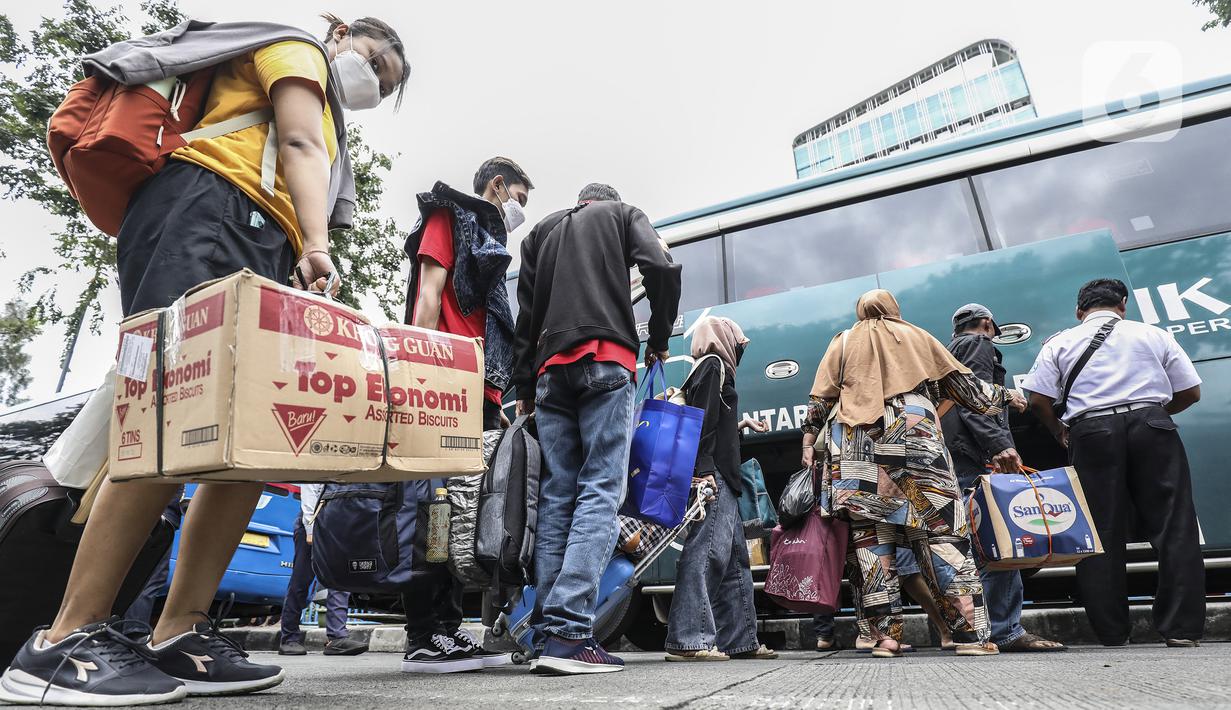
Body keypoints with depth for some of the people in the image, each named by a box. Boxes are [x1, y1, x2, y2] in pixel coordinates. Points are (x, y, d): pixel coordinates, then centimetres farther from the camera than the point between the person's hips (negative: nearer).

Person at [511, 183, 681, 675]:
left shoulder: (541, 232, 28)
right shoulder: (623, 214, 19)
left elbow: (526, 314, 18)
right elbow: (661, 268, -1)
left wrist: (524, 386, 16)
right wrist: (659, 342, 9)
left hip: (551, 369, 4)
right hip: (607, 362, -4)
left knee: (556, 496, 4)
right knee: (600, 490, -9)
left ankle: (549, 630, 1)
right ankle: (569, 633, -18)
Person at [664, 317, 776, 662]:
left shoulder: (715, 369, 28)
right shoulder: (713, 365, -1)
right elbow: (703, 421, -15)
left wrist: (744, 425, 39)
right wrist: (704, 470, -23)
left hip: (721, 478, 11)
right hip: (714, 474, -11)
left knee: (735, 556, 11)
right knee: (708, 549, -16)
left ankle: (740, 640, 16)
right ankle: (687, 639, -17)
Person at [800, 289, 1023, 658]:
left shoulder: (844, 341, 18)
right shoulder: (917, 336, 20)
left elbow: (821, 399, 9)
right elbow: (960, 383, 22)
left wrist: (809, 441, 12)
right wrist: (1001, 396, 37)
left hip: (856, 446, 0)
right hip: (916, 434, 0)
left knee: (870, 537, -2)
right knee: (941, 534, 1)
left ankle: (886, 635, -3)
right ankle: (972, 634, -2)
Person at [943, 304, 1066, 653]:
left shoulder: (949, 352, 32)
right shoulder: (980, 345, 4)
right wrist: (1000, 445, -24)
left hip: (952, 461, 10)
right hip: (974, 457, -10)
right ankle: (1007, 631, -12)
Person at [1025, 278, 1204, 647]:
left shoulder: (1059, 344, 10)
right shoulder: (1154, 335, 13)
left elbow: (1038, 401, 0)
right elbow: (1191, 392, 11)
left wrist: (1061, 433, 16)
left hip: (1092, 432, 0)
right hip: (1152, 428, 1)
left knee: (1100, 534, 2)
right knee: (1174, 527, 5)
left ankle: (1112, 633, 5)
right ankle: (1182, 629, 3)